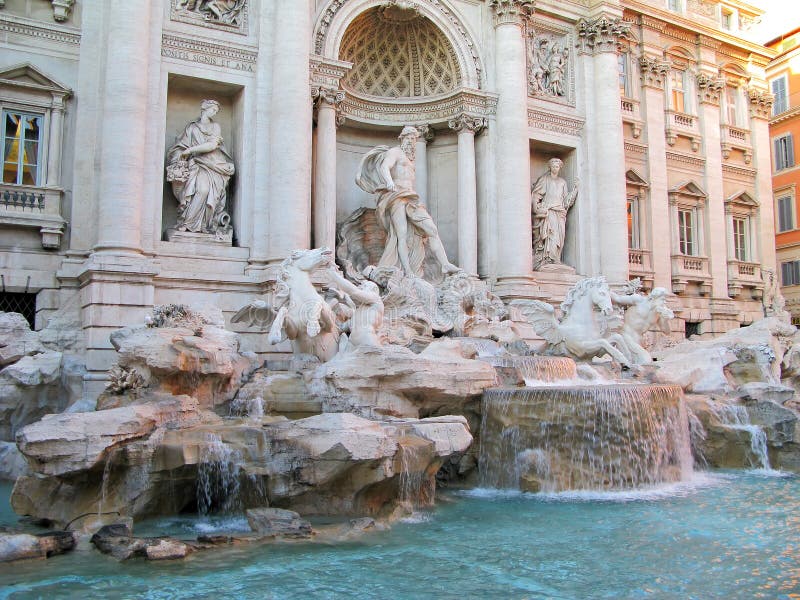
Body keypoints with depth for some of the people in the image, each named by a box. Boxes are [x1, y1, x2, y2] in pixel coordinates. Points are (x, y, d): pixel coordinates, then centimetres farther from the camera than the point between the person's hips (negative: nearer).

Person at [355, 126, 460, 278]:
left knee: (431, 230, -10)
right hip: (396, 197, -7)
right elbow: (384, 167, -13)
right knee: (402, 234, -19)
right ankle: (407, 271, -26)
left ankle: (446, 265, -18)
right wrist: (389, 181, -34)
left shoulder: (410, 160, 32)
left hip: (411, 199, 7)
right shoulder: (394, 152, 7)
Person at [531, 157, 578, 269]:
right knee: (548, 236, -16)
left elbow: (566, 199, 16)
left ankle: (555, 261, -6)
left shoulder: (562, 182, 20)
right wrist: (538, 209, -8)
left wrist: (575, 189, 7)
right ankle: (545, 261, -20)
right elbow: (535, 195, 2)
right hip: (547, 213, -4)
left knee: (558, 238, -5)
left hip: (559, 214, 4)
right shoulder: (544, 180, 8)